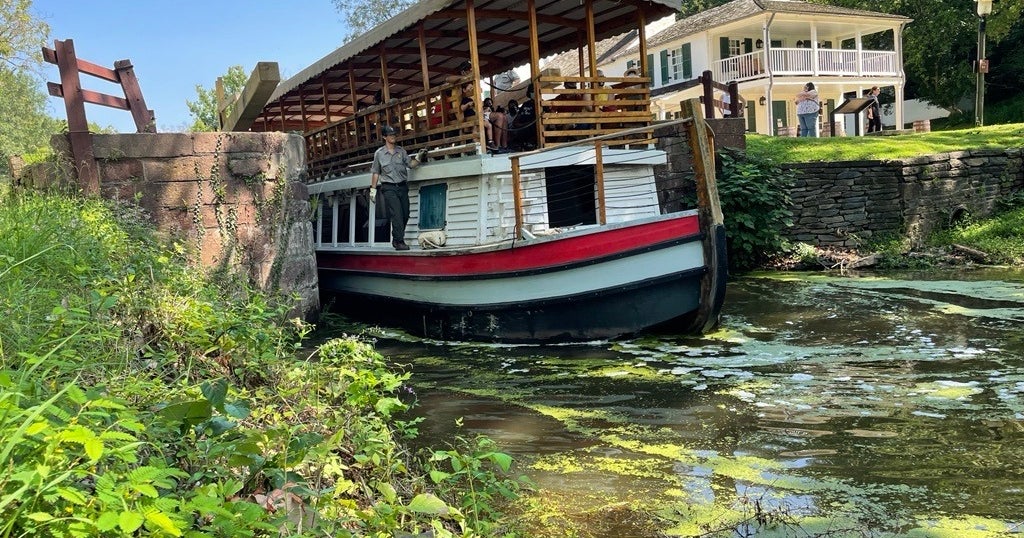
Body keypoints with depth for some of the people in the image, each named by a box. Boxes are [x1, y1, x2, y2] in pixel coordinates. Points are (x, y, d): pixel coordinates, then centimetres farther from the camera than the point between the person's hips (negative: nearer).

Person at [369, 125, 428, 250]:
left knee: (405, 215, 3)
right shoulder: (379, 153, 3)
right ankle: (399, 241, -14)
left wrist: (418, 158, -11)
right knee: (396, 215, -14)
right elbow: (375, 173, 7)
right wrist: (373, 189, 5)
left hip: (402, 187, 4)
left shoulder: (401, 150, 10)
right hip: (389, 188, -4)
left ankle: (397, 239, 19)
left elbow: (411, 164, 7)